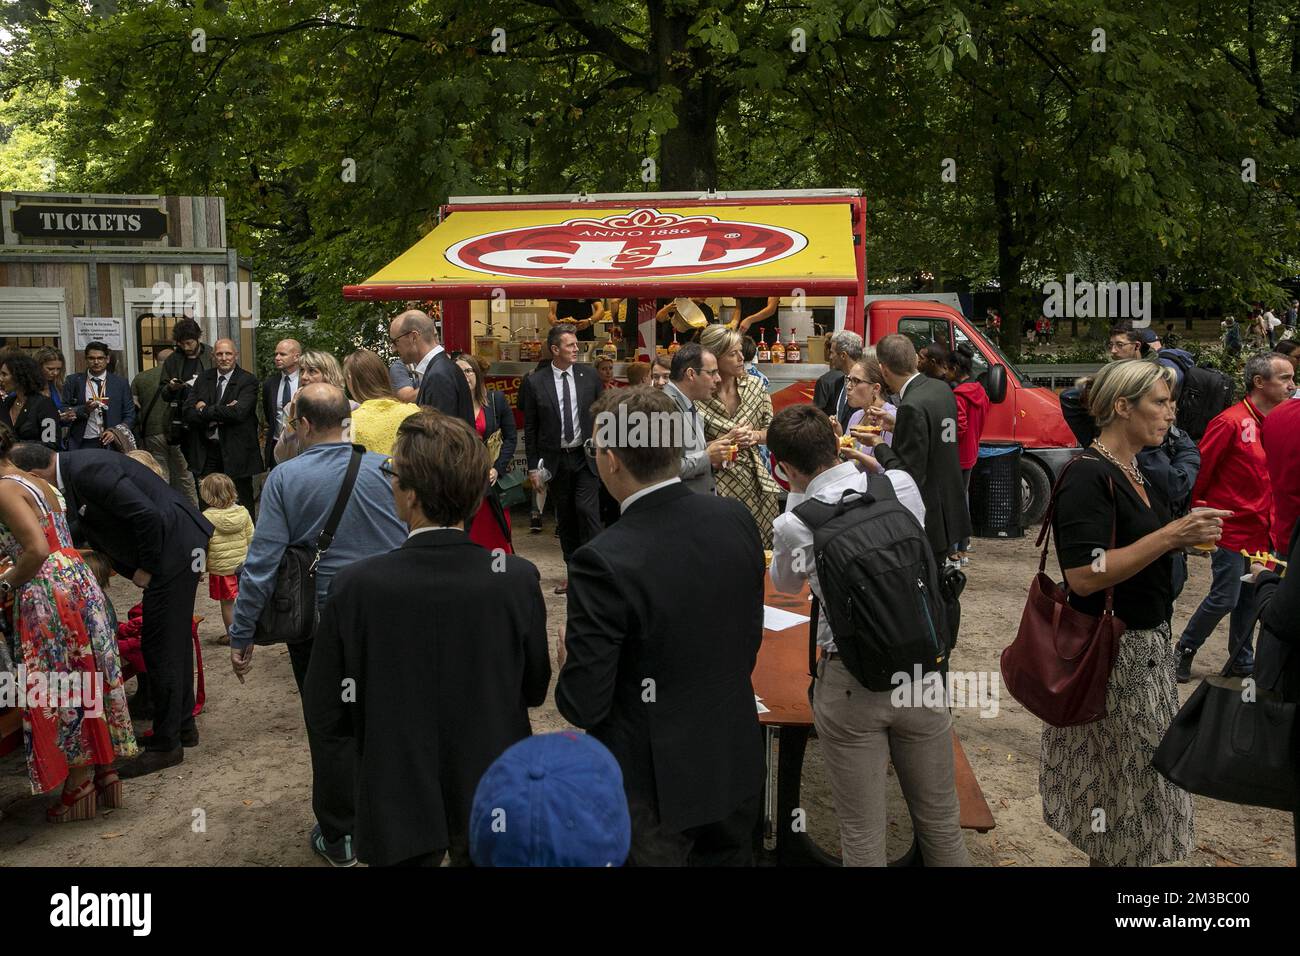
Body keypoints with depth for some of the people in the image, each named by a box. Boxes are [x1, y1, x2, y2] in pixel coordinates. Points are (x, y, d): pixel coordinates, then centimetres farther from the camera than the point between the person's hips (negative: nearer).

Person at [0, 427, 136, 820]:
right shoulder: (37, 484, 15)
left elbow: (37, 550, -22)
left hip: (48, 595, -9)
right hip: (78, 579, 9)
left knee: (60, 690, 2)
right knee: (89, 677, 13)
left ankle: (80, 784, 12)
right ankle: (105, 772, 21)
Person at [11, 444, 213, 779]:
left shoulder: (87, 471, -21)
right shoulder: (74, 470, 11)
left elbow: (148, 516, -26)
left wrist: (147, 569, -15)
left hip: (174, 549, -10)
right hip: (176, 550, 10)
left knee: (160, 649, -3)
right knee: (173, 642, 19)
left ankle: (166, 745, 7)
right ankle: (183, 726, 33)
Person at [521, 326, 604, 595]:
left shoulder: (589, 376, 0)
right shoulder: (535, 382, -4)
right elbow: (530, 428, 1)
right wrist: (533, 466, -1)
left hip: (586, 457, -1)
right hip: (555, 459, 1)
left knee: (587, 510, -13)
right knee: (565, 519, 9)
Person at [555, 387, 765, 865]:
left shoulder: (603, 562, -27)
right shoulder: (737, 518, -9)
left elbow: (583, 705, -21)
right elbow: (749, 642, 4)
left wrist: (569, 662, 0)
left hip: (655, 785, -5)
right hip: (737, 765, 6)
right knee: (730, 856, 26)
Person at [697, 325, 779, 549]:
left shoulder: (754, 386, 4)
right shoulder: (697, 398, -11)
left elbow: (772, 430, 12)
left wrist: (754, 436, -8)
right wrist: (727, 440, -17)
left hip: (757, 481, 4)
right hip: (720, 487, -4)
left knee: (766, 547, 7)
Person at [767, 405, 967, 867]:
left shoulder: (795, 526, -12)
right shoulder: (901, 483, -5)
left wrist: (797, 495, 10)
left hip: (850, 685, -3)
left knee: (862, 834, 10)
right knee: (940, 821, 18)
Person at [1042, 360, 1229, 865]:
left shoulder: (1138, 473, 9)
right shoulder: (1088, 476, -20)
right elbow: (1084, 576, -28)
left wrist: (1189, 536, 2)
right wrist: (1171, 534, -26)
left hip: (1147, 647, 9)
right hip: (1110, 655, -9)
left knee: (1140, 783, 18)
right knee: (1117, 789, 4)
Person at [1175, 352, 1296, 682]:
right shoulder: (1230, 423, -17)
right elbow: (1199, 470, -14)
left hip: (1261, 530, 7)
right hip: (1232, 528, -7)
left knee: (1249, 599, 15)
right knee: (1224, 599, -2)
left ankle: (1242, 659, 29)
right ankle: (1184, 650, 18)